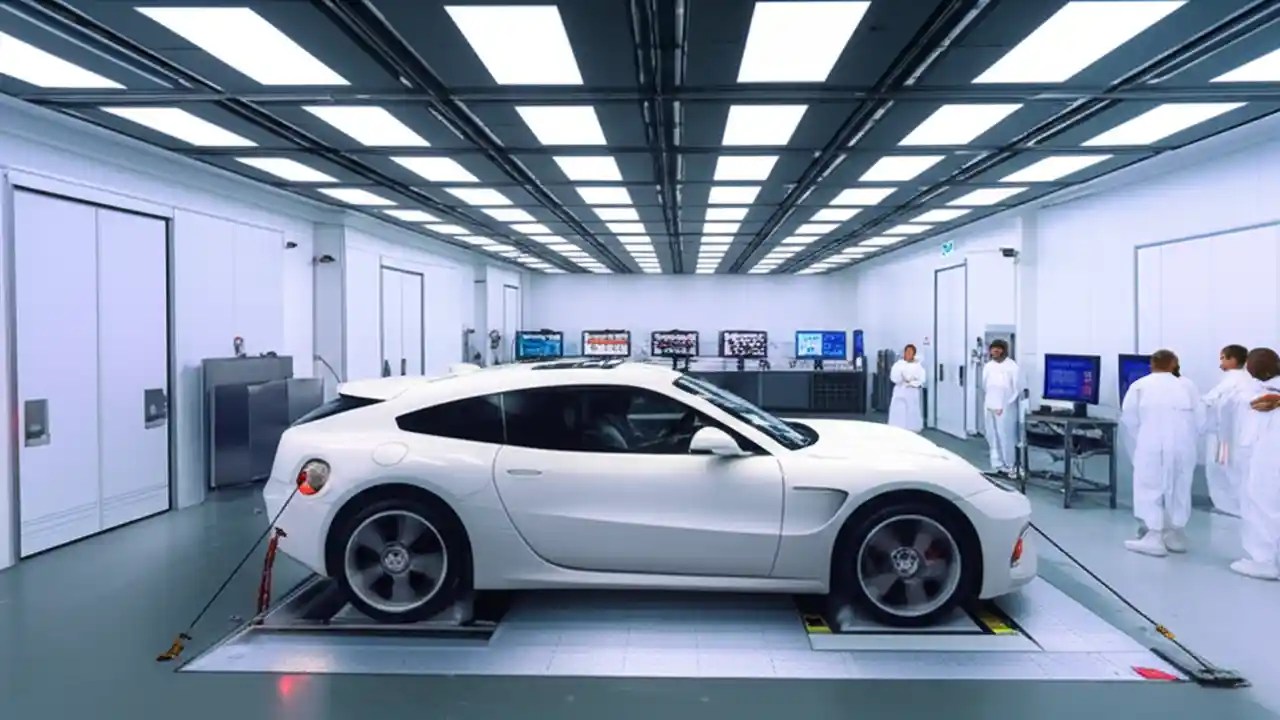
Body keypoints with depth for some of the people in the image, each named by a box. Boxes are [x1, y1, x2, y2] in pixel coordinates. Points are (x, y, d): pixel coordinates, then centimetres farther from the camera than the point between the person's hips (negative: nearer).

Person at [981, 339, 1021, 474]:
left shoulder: (1012, 366, -6)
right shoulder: (988, 366, 6)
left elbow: (1018, 388, -5)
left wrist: (1005, 405, -7)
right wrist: (986, 403, 5)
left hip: (1005, 408, -4)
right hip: (990, 407, 4)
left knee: (1006, 438, -3)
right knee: (993, 438, 8)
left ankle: (1009, 467, 8)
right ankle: (997, 465, 17)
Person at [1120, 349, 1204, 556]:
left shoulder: (1140, 385, 7)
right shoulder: (1186, 385, 12)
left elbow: (1128, 419, 0)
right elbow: (1200, 418, 5)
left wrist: (1137, 445, 11)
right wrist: (1187, 439, 17)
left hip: (1152, 445, -3)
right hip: (1183, 444, 3)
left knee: (1149, 488, 1)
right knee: (1179, 489, 14)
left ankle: (1154, 538, -4)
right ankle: (1176, 535, 23)